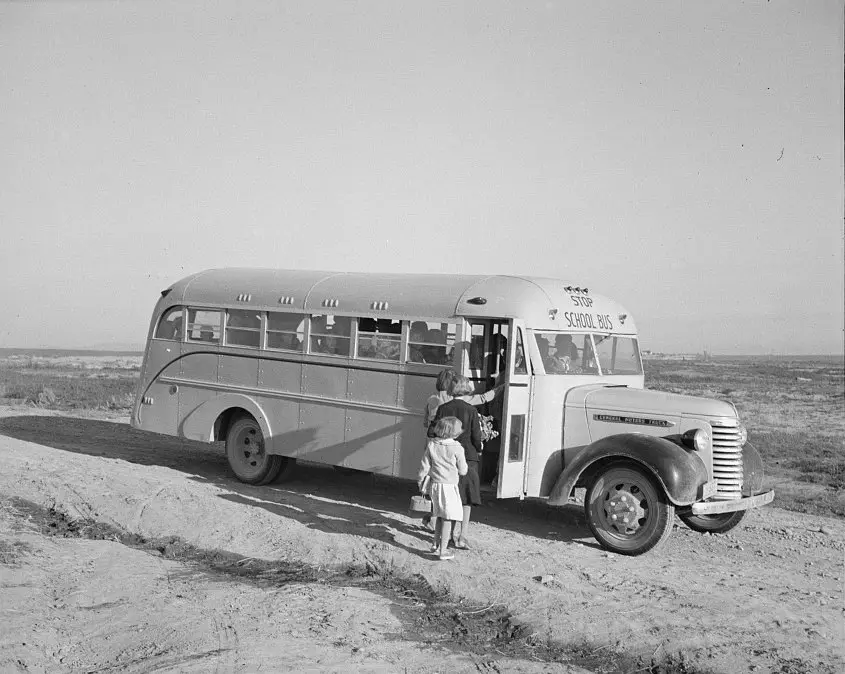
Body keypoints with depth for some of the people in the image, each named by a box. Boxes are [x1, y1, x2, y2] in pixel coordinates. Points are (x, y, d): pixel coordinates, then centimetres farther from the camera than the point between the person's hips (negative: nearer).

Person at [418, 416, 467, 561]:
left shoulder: (431, 444, 0)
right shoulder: (457, 448, -12)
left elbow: (425, 466, 5)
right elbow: (462, 471, -5)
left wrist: (421, 481, 17)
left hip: (435, 484, 5)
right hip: (449, 486, -5)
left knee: (441, 517, 21)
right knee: (448, 519, 2)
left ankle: (436, 544, 26)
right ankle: (443, 550, 3)